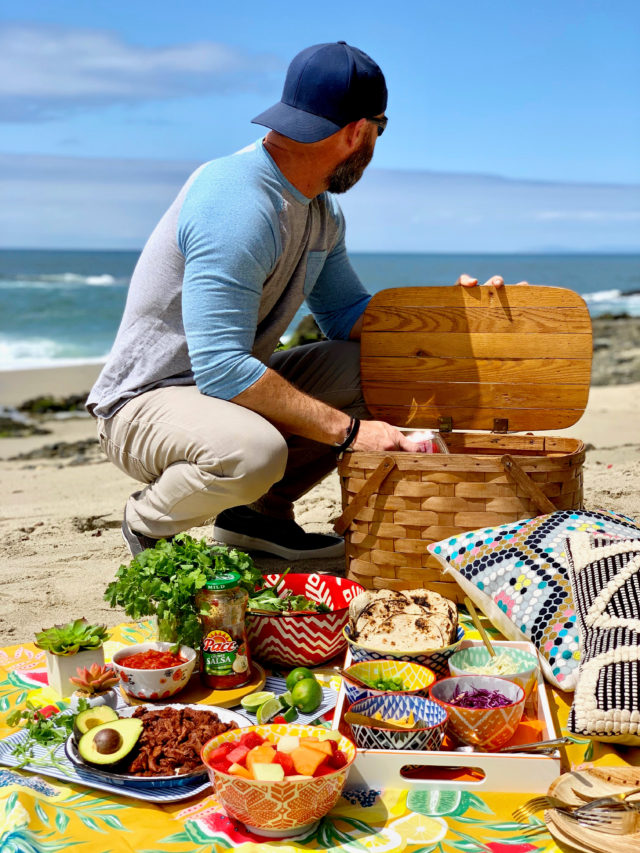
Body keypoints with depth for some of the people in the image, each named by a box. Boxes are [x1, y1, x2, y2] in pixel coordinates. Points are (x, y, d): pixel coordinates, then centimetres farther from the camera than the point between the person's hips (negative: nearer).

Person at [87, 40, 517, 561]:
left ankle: (260, 512, 5)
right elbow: (222, 368, -32)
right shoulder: (237, 206, -27)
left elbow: (345, 313, 14)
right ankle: (149, 523, -6)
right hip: (146, 404, -9)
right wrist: (347, 429, -29)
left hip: (233, 385, 9)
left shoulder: (320, 210, 6)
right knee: (252, 452, -40)